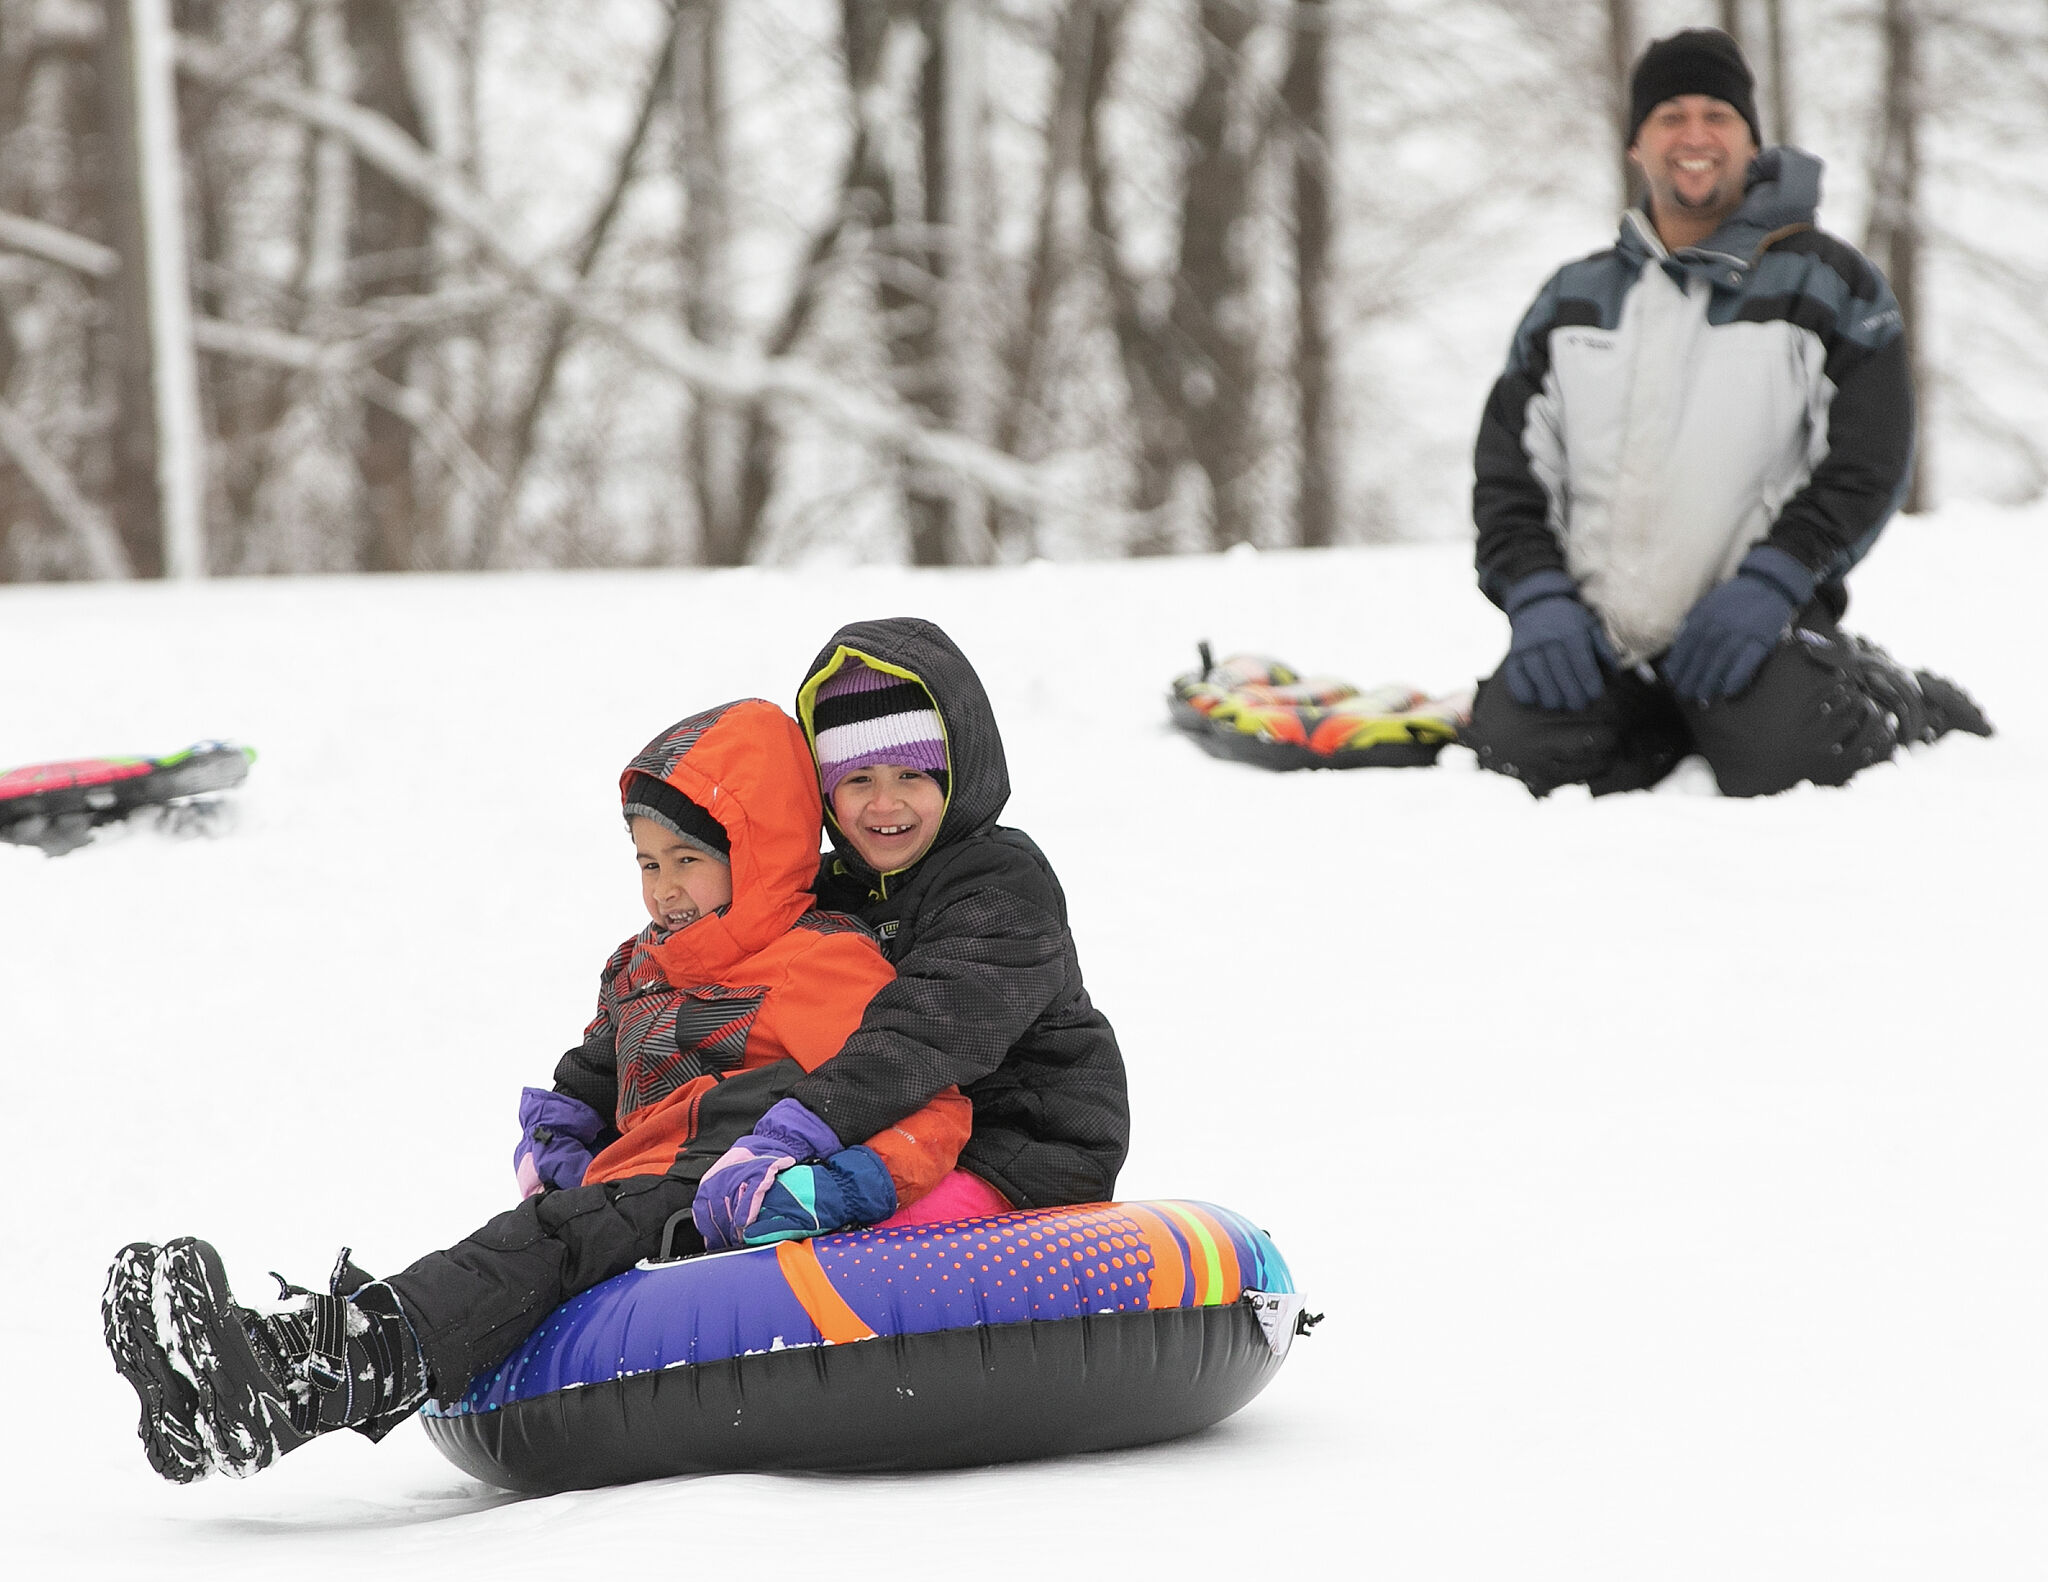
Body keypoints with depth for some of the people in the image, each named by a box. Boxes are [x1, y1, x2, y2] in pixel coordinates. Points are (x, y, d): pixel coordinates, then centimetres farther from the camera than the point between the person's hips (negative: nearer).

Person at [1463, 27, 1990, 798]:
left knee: (1782, 759, -29)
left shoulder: (1827, 285, 6)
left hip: (1754, 620, -3)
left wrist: (1767, 584, -15)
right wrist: (1539, 601, -6)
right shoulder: (1573, 300, 16)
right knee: (1522, 750, -22)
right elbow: (1508, 471, 13)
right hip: (1598, 632, 3)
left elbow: (1867, 464, -1)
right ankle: (1670, 729, 10)